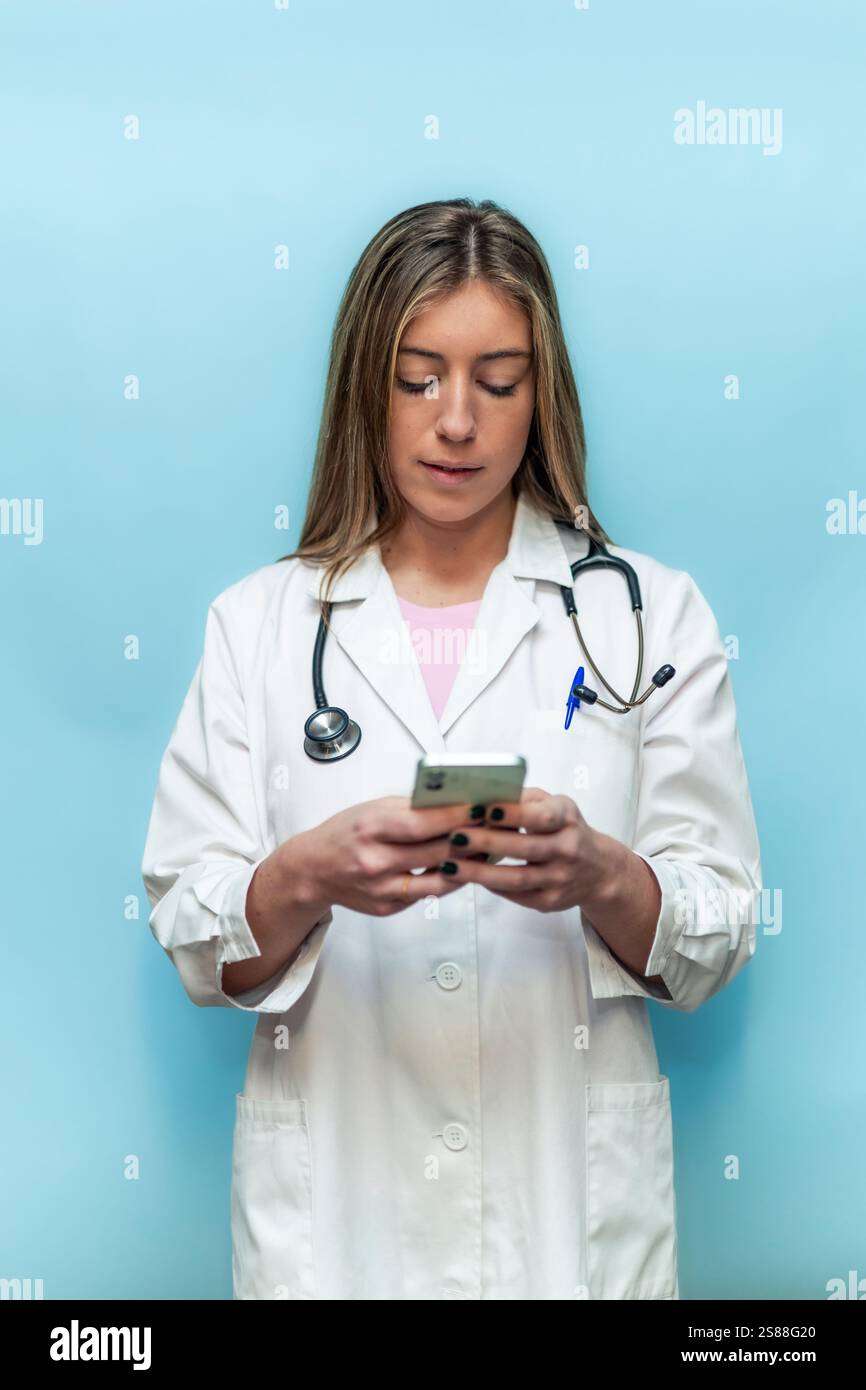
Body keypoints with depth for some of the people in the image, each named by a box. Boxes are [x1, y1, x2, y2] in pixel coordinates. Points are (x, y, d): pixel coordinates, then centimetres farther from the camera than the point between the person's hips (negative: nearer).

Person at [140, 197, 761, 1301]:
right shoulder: (258, 623, 2)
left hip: (572, 1201, 0)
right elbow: (194, 945, -2)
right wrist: (308, 877, -22)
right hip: (329, 1202, 1)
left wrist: (599, 876, -21)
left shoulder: (652, 615, 0)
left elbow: (715, 941, -2)